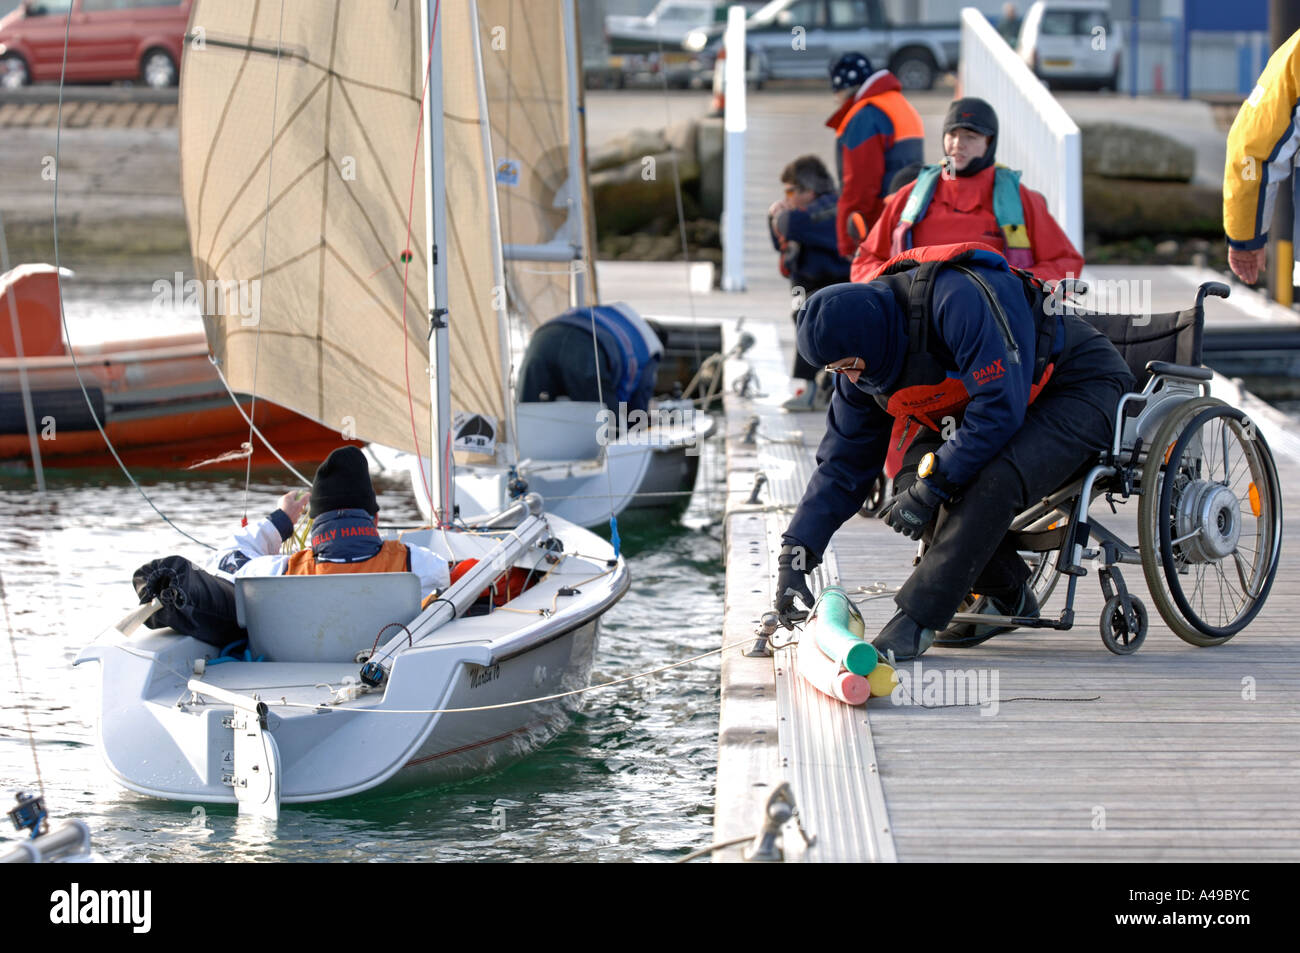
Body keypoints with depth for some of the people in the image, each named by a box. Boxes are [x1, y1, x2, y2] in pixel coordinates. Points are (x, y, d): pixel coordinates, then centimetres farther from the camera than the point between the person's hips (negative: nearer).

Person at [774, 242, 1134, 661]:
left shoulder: (960, 298, -34)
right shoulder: (863, 362, -6)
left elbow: (1001, 409, -33)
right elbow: (842, 462, 3)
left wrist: (930, 487, -28)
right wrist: (795, 555, -4)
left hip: (1082, 389, -8)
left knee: (995, 479, -34)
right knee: (910, 476, -16)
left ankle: (916, 619, -27)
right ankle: (1007, 598, 3)